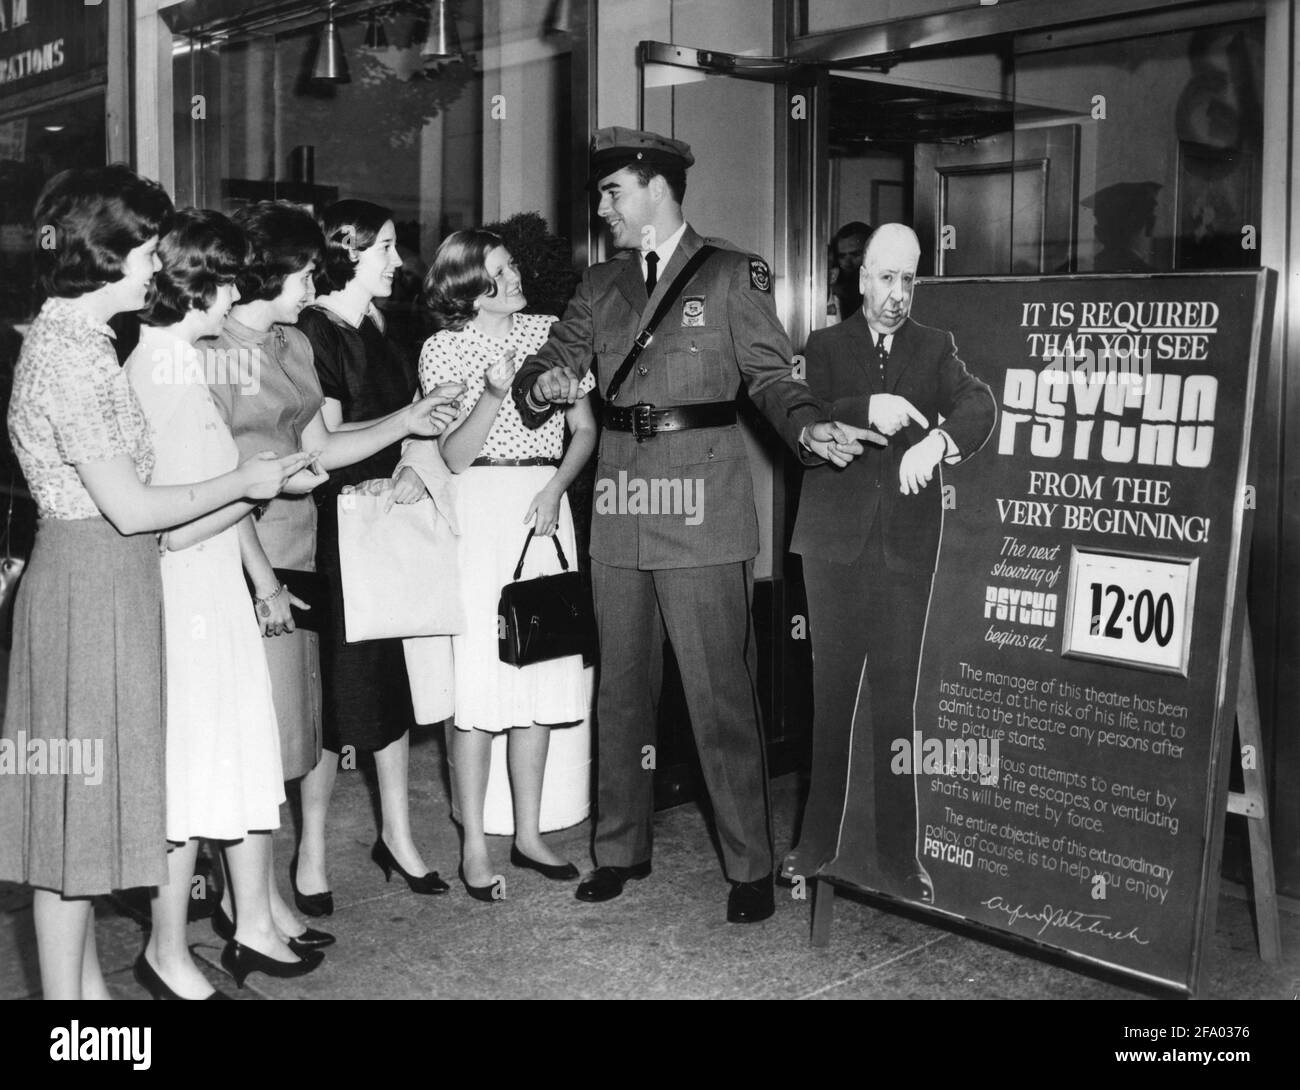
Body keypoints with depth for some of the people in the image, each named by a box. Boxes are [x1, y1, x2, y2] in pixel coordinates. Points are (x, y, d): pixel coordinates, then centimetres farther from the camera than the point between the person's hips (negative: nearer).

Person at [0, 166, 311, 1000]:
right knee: (76, 803, 0)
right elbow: (129, 508, -20)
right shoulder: (69, 353, -18)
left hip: (107, 585, 10)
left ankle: (86, 983, 27)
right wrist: (245, 481, -10)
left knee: (83, 801, 15)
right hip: (90, 588, -10)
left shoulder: (78, 340, 12)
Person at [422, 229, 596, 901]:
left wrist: (557, 485, -6)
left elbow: (585, 427, 10)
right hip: (481, 509, -4)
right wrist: (493, 395, -19)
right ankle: (474, 846, 3)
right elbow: (454, 456, -5)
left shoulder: (548, 332, 10)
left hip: (546, 506, 4)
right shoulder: (443, 349, 0)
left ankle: (528, 833, 15)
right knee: (479, 676, -7)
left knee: (541, 673, 5)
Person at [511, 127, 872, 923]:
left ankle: (752, 866, 10)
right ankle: (622, 847, 28)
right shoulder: (600, 287, 14)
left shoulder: (733, 275, 1)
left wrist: (811, 426, -21)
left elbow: (770, 376, -2)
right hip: (619, 506, 5)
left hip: (702, 507, -5)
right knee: (620, 688, 13)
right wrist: (547, 383, -13)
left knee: (720, 692, -2)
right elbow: (547, 367, 11)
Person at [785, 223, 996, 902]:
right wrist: (866, 411, -24)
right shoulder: (825, 348, 10)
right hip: (835, 541, 0)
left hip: (907, 544, 0)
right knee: (829, 693, 6)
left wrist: (938, 439, -29)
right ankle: (817, 838, 17)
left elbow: (978, 403, -8)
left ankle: (899, 854, 6)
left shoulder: (935, 349, 12)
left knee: (898, 699, 0)